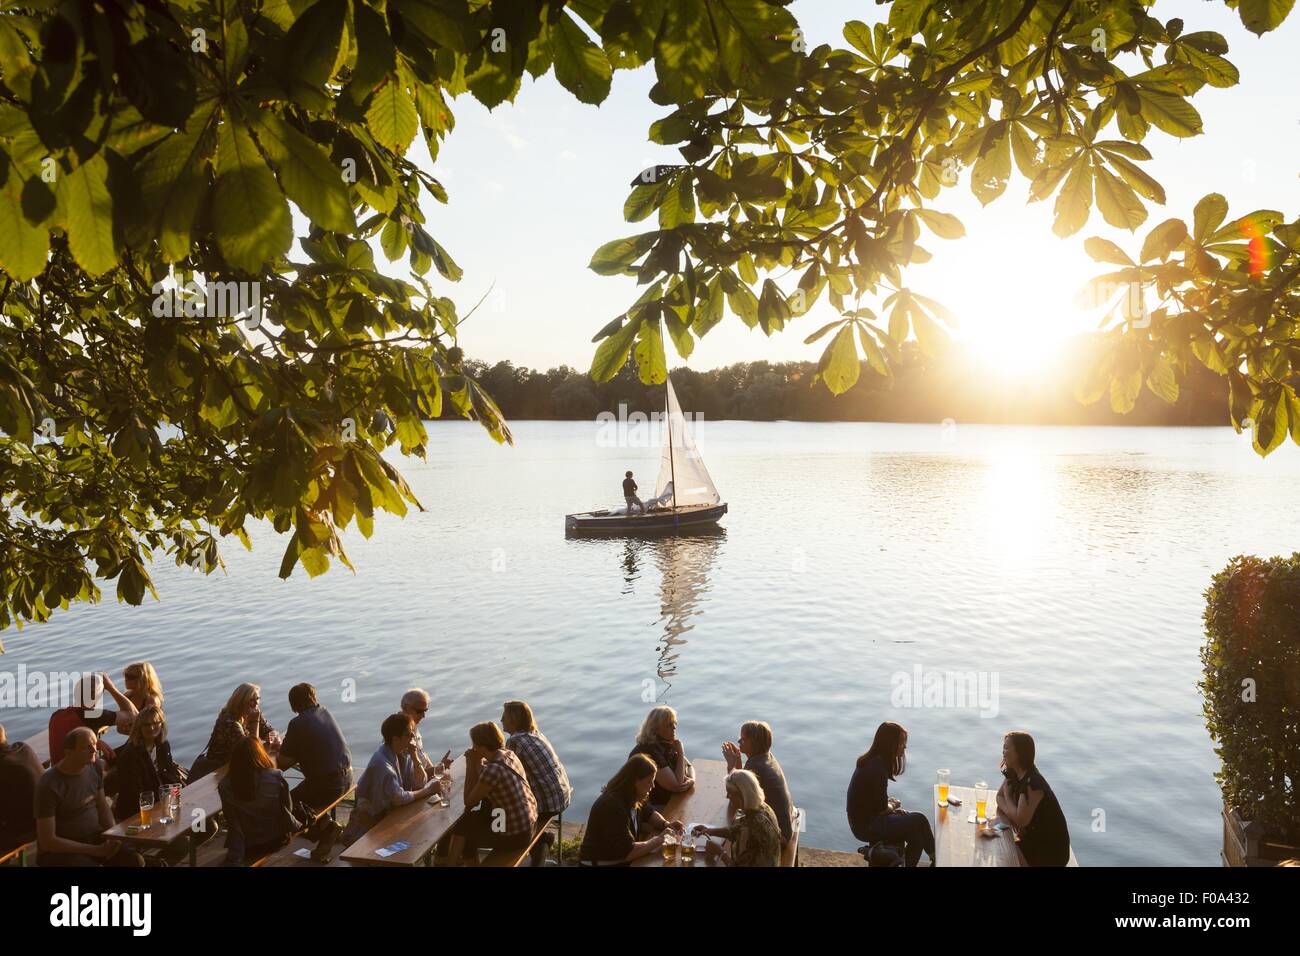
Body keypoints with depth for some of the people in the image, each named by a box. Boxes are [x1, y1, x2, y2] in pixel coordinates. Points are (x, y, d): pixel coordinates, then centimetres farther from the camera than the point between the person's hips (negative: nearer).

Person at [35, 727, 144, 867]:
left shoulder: (94, 767, -1)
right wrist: (97, 851, -18)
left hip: (94, 838, 6)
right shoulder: (49, 785, -21)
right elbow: (47, 841, -18)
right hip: (61, 850, -5)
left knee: (136, 860, -14)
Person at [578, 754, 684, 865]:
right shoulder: (612, 807, -29)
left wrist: (665, 824, -1)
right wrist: (657, 840, -21)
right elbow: (627, 852, -30)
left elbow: (648, 812, 19)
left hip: (622, 859, 9)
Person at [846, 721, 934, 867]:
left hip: (864, 818, 9)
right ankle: (936, 858, 17)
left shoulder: (872, 761, 3)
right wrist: (893, 806, 1)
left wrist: (891, 805, -2)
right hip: (867, 826, -9)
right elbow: (881, 809, -19)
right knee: (919, 821, -2)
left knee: (917, 836, 4)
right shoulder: (877, 768, -26)